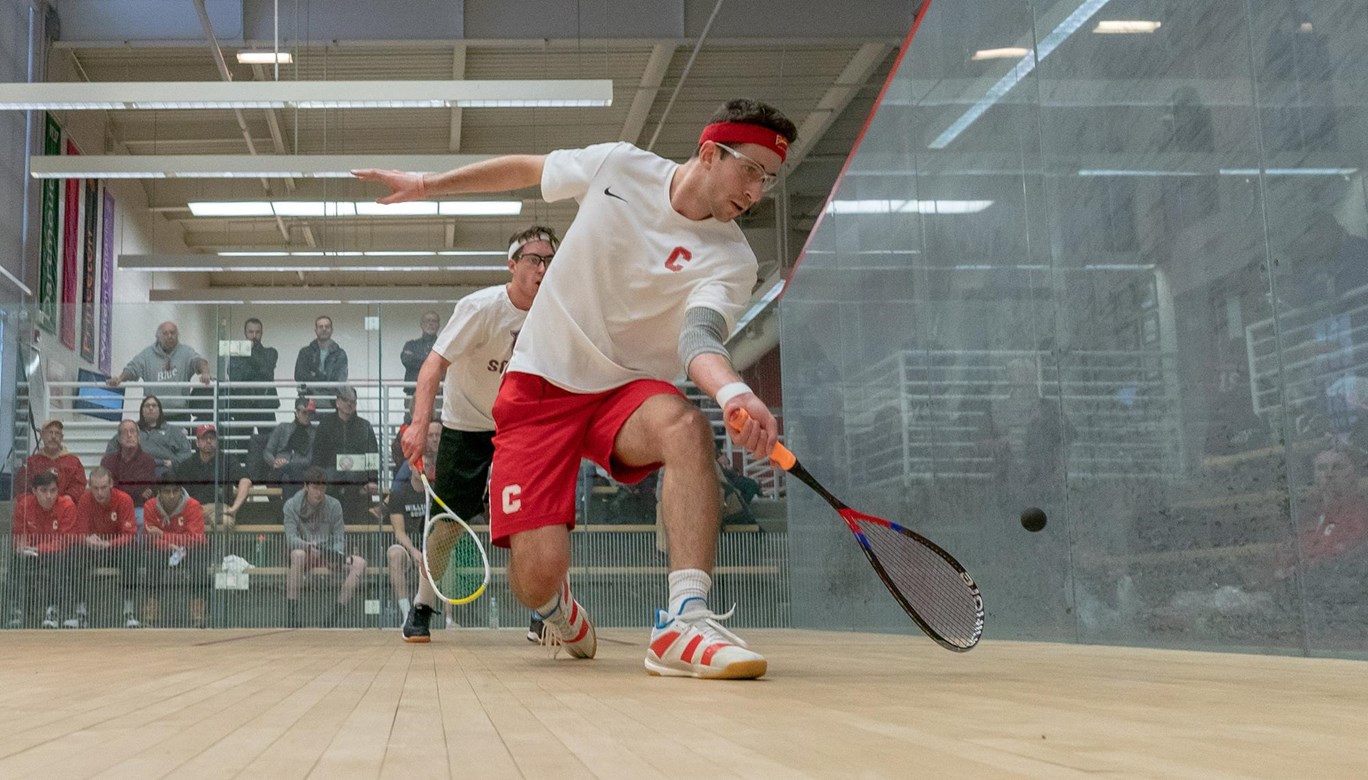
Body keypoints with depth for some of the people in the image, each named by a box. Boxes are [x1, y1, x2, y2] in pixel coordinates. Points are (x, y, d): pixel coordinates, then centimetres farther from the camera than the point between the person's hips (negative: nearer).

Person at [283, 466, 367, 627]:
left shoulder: (334, 505, 2)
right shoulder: (292, 505, -5)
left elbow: (339, 538, 0)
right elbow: (291, 539, -15)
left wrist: (338, 553, -23)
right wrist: (310, 546, -34)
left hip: (328, 555, 3)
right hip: (306, 555, -3)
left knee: (359, 563, -22)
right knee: (298, 554, -39)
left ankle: (337, 613, -27)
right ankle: (292, 613, -36)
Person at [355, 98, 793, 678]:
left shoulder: (730, 260, -11)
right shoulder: (617, 164, -5)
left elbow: (699, 338, -29)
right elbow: (526, 169, 13)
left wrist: (733, 392, -51)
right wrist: (428, 184, 15)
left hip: (624, 390, 0)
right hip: (538, 384, 0)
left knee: (684, 426, -38)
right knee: (537, 574, -13)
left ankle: (683, 624, -39)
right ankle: (557, 610, 26)